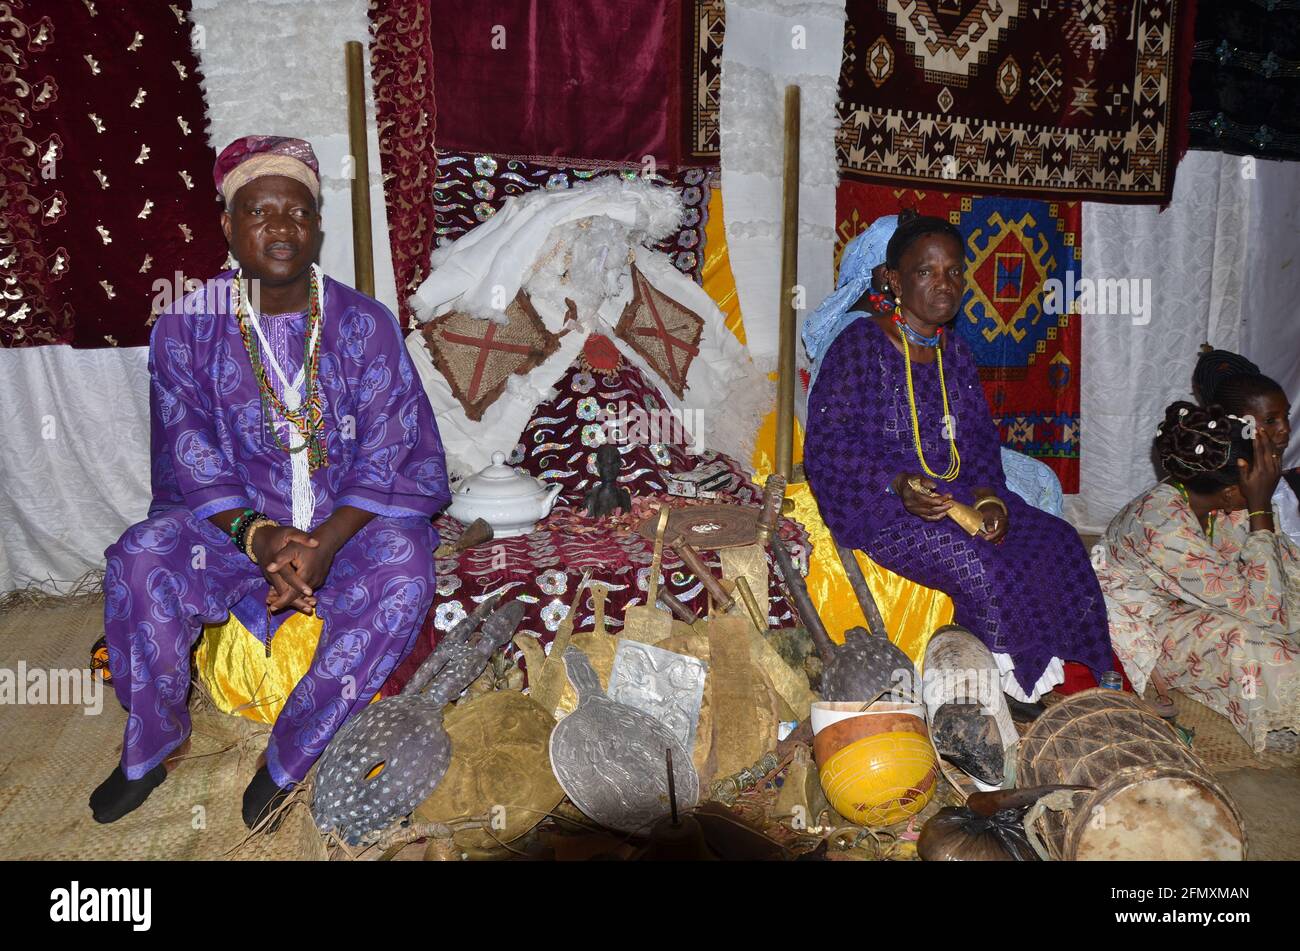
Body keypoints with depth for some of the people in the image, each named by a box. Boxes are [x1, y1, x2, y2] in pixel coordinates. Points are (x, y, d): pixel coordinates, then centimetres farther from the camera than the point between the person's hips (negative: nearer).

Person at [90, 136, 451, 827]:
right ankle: (149, 744, -2)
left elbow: (390, 458, -9)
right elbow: (194, 464, -5)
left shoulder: (365, 324, -4)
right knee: (141, 557, -26)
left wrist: (324, 544, -24)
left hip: (350, 523, -1)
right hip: (235, 525, 1)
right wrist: (261, 538, -24)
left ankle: (288, 757, -18)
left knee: (402, 565, -32)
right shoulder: (185, 329, -1)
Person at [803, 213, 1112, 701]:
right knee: (977, 562, -28)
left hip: (956, 491, 7)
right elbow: (827, 442, -12)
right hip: (879, 502, -7)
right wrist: (898, 485, -26)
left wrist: (987, 493, -9)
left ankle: (1058, 671, 1)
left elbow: (979, 438, 13)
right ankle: (1017, 681, -6)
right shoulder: (860, 345, -8)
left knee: (1057, 541, -9)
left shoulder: (955, 353, 14)